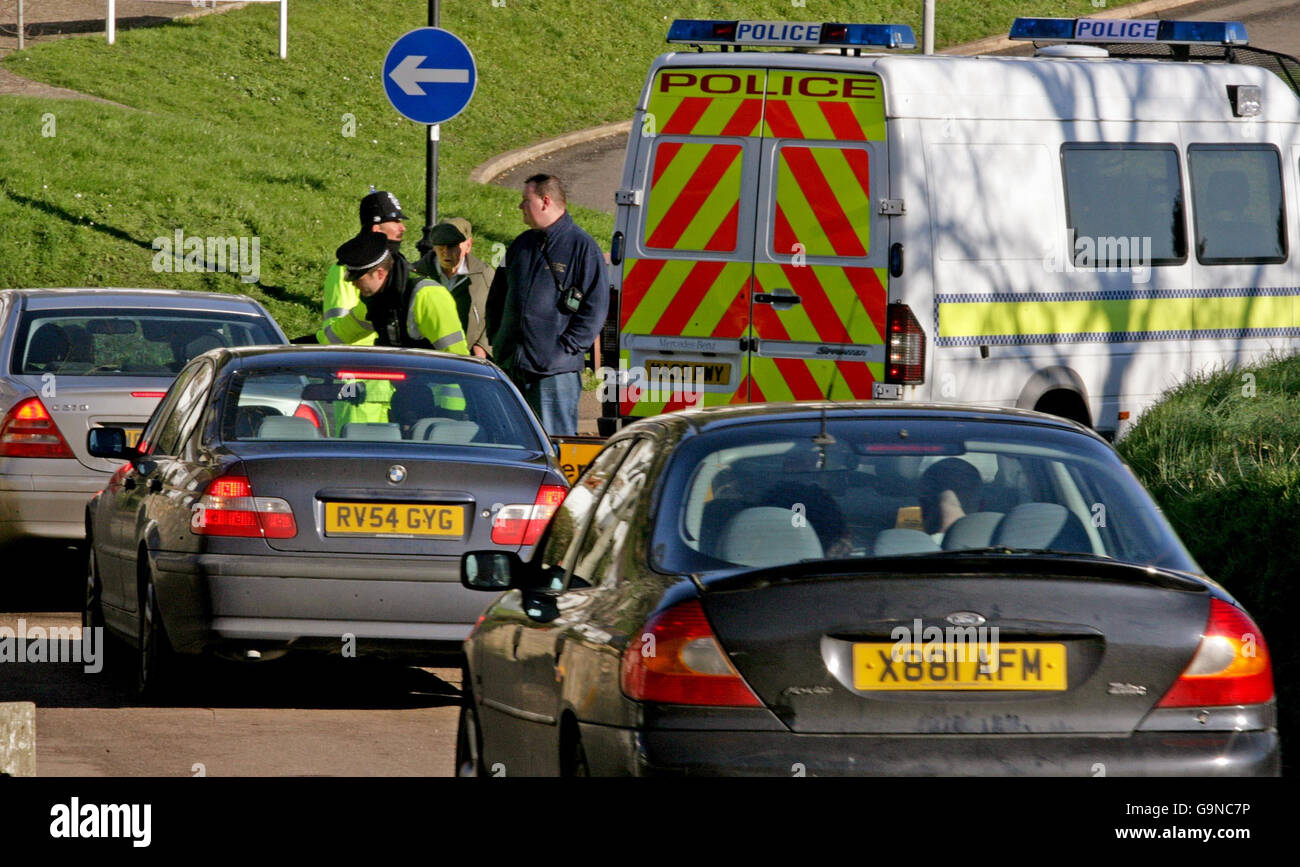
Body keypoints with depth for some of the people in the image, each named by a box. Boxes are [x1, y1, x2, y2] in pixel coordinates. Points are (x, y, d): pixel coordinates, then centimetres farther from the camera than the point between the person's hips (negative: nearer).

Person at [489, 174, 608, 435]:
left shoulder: (582, 247, -4)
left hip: (555, 372, -7)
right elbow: (497, 297, 25)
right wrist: (496, 339, 12)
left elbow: (595, 308, -7)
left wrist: (565, 349, -13)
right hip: (511, 367, 7)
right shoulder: (521, 245, 17)